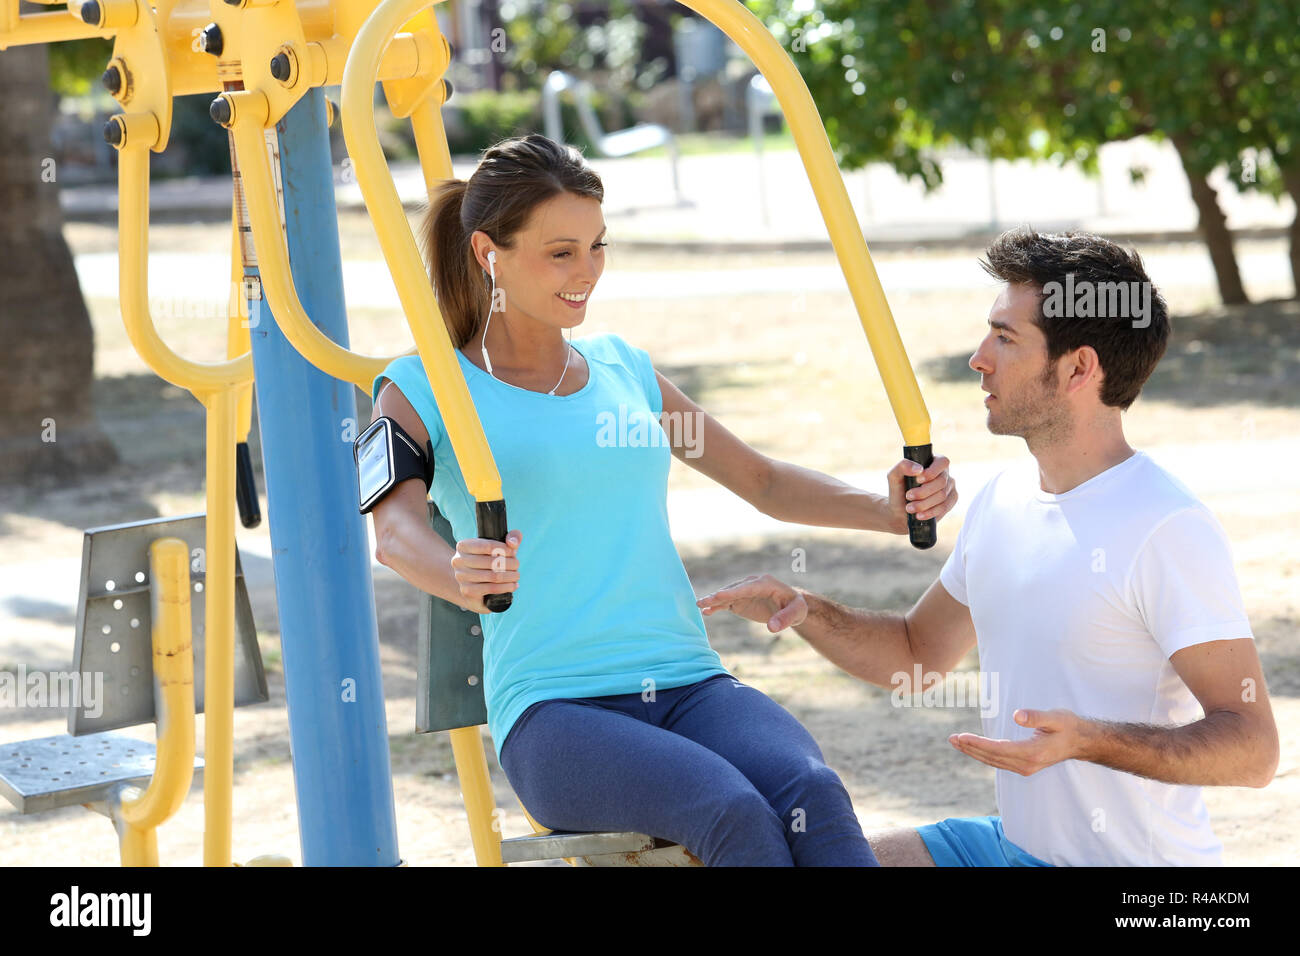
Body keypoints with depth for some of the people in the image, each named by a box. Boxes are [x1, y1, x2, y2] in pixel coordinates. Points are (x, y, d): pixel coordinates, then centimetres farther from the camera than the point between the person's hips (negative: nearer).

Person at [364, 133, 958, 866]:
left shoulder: (627, 372, 21)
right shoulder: (423, 393, 7)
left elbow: (765, 483, 27)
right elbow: (396, 528, -12)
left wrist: (890, 510, 7)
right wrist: (461, 579, -37)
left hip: (691, 685, 4)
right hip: (555, 710, -4)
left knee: (814, 796, -31)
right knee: (735, 814, -35)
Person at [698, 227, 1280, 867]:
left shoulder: (1167, 529, -19)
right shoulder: (1003, 501, 7)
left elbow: (1252, 749, -22)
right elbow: (917, 654, 22)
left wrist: (1087, 740, -35)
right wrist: (806, 611, 4)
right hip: (1015, 841, 8)